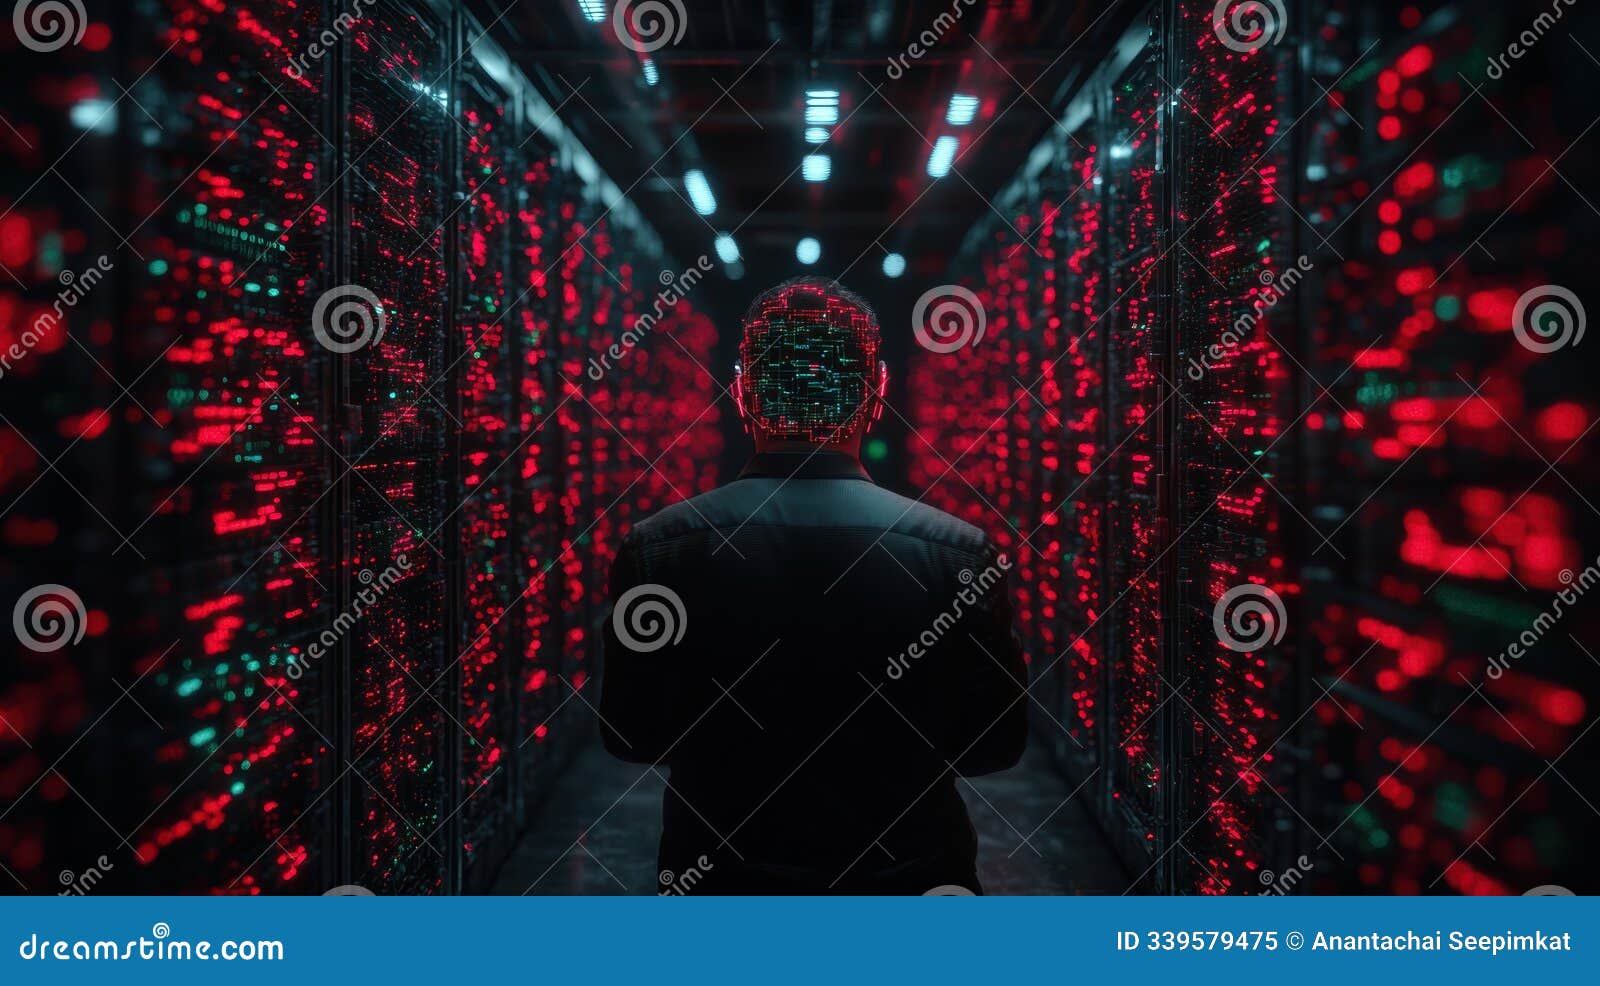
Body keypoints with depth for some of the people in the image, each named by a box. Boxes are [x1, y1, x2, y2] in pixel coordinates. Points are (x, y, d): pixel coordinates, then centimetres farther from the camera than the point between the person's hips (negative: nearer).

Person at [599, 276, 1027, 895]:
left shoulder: (655, 548, -17)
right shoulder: (960, 553, -18)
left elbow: (632, 738, -6)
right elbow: (995, 746, -8)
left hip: (721, 878, 1)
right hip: (904, 878, 0)